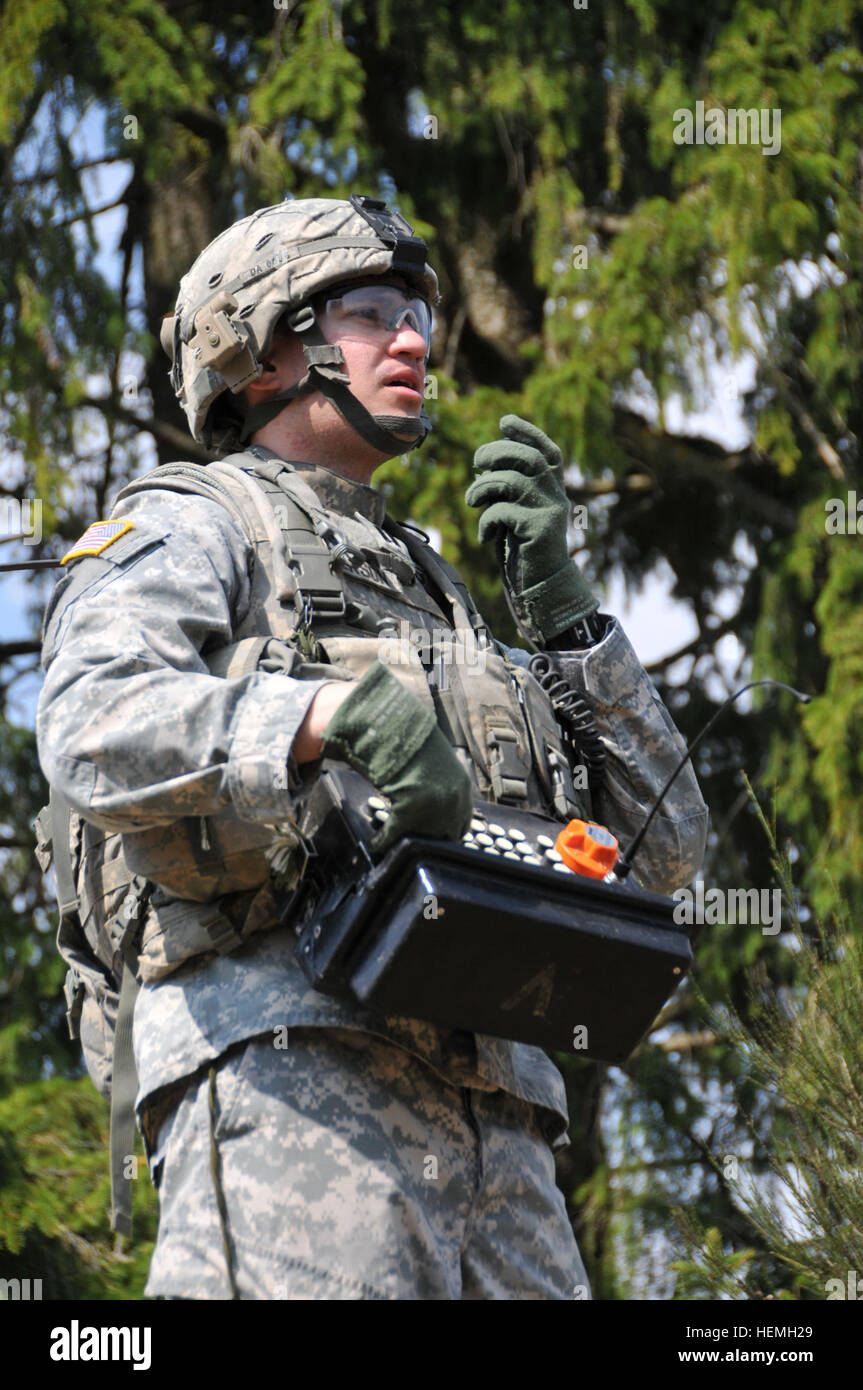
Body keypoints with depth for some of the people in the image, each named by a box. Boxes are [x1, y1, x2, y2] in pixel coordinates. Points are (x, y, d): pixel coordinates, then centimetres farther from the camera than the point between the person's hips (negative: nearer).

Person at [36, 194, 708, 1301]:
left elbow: (659, 848, 26)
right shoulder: (189, 525, 14)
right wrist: (339, 711, -25)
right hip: (287, 1057, -6)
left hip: (490, 1103, 7)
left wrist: (559, 607, 16)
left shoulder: (437, 600, 34)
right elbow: (95, 723, -10)